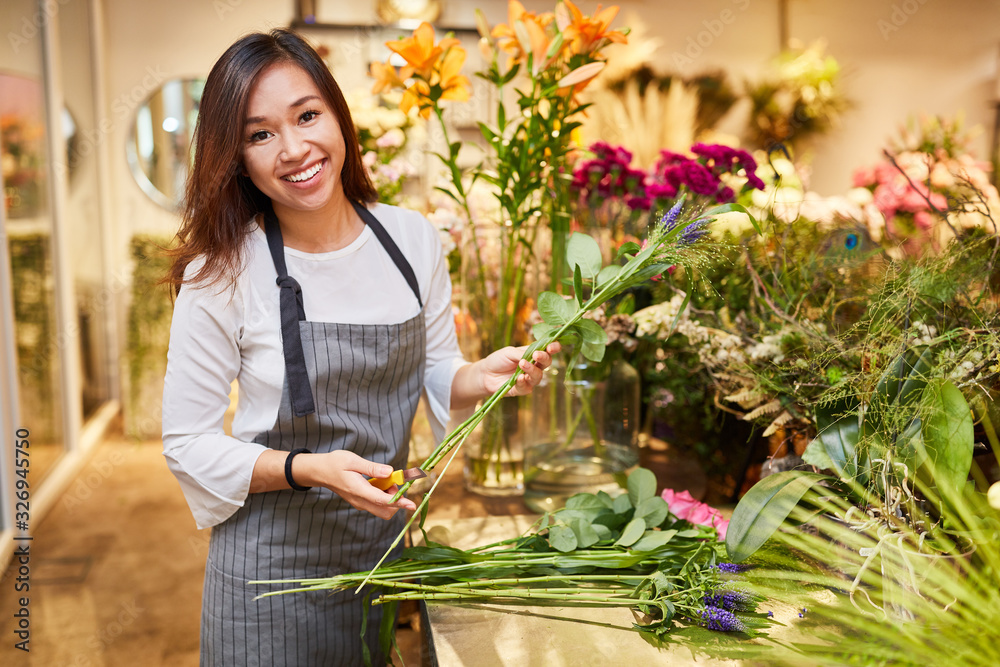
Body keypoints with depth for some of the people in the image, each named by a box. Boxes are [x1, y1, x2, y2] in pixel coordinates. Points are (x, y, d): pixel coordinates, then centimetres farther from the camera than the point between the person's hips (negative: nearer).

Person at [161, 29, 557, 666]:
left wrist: (482, 377, -14)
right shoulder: (220, 274, -16)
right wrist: (310, 469, -24)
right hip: (276, 559, -3)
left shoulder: (414, 237, -5)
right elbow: (189, 445, -10)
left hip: (386, 540, 4)